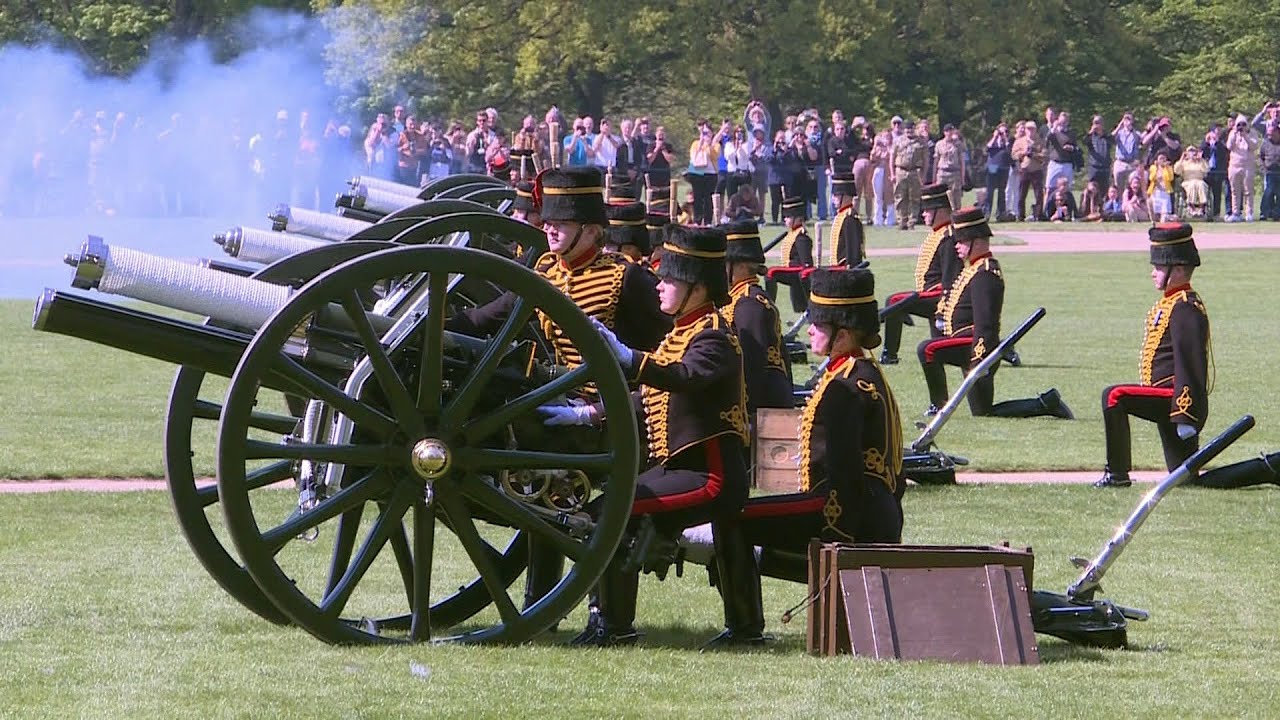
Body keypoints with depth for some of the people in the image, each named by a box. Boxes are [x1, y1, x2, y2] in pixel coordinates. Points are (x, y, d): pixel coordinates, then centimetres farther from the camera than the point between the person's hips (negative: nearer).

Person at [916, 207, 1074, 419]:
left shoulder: (985, 274, -16)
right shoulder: (973, 268, 16)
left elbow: (985, 324, -23)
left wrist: (978, 361, -28)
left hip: (975, 345, -11)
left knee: (928, 350, -26)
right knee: (983, 412, 12)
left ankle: (938, 406, -14)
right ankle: (1047, 403, 17)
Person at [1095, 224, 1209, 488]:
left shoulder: (1185, 307, -13)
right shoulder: (1170, 303, 18)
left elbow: (1190, 365, -19)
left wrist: (1186, 417, -22)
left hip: (1172, 396, -10)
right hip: (1166, 401, 10)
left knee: (1115, 397, -27)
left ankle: (1117, 473, -21)